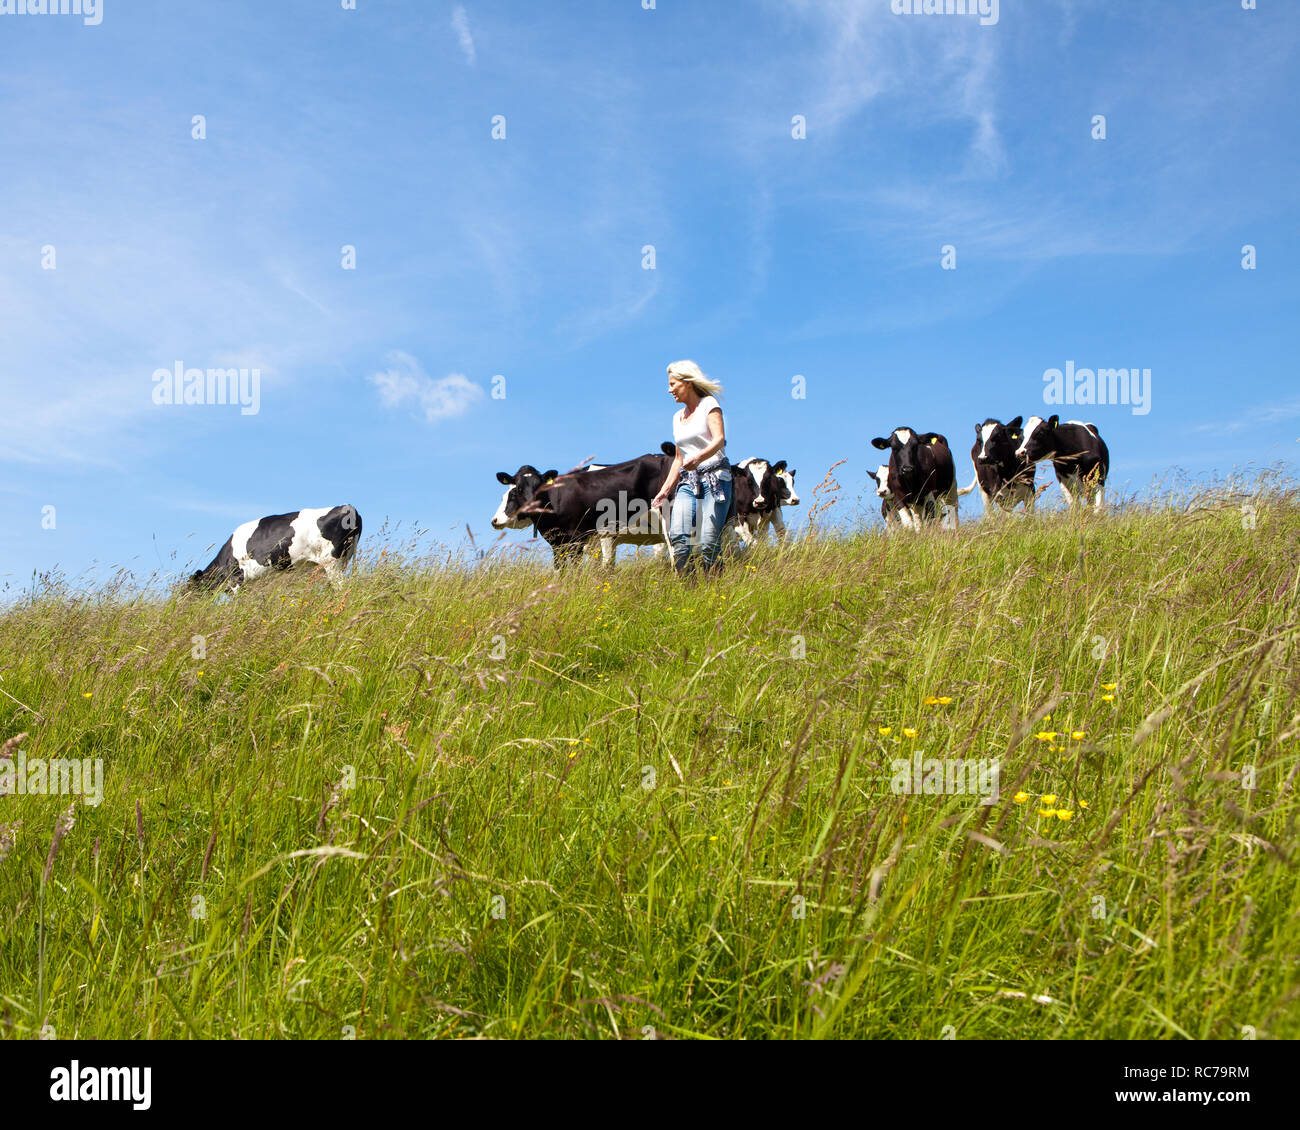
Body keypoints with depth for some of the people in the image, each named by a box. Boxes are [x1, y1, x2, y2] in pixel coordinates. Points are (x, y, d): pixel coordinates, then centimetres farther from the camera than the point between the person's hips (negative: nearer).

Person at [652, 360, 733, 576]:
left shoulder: (709, 404, 2)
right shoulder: (678, 418, 21)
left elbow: (719, 440, -13)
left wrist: (699, 457, -32)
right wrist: (665, 489, 20)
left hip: (716, 477, -6)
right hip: (687, 481, 6)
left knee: (710, 543, -14)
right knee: (678, 537, -15)